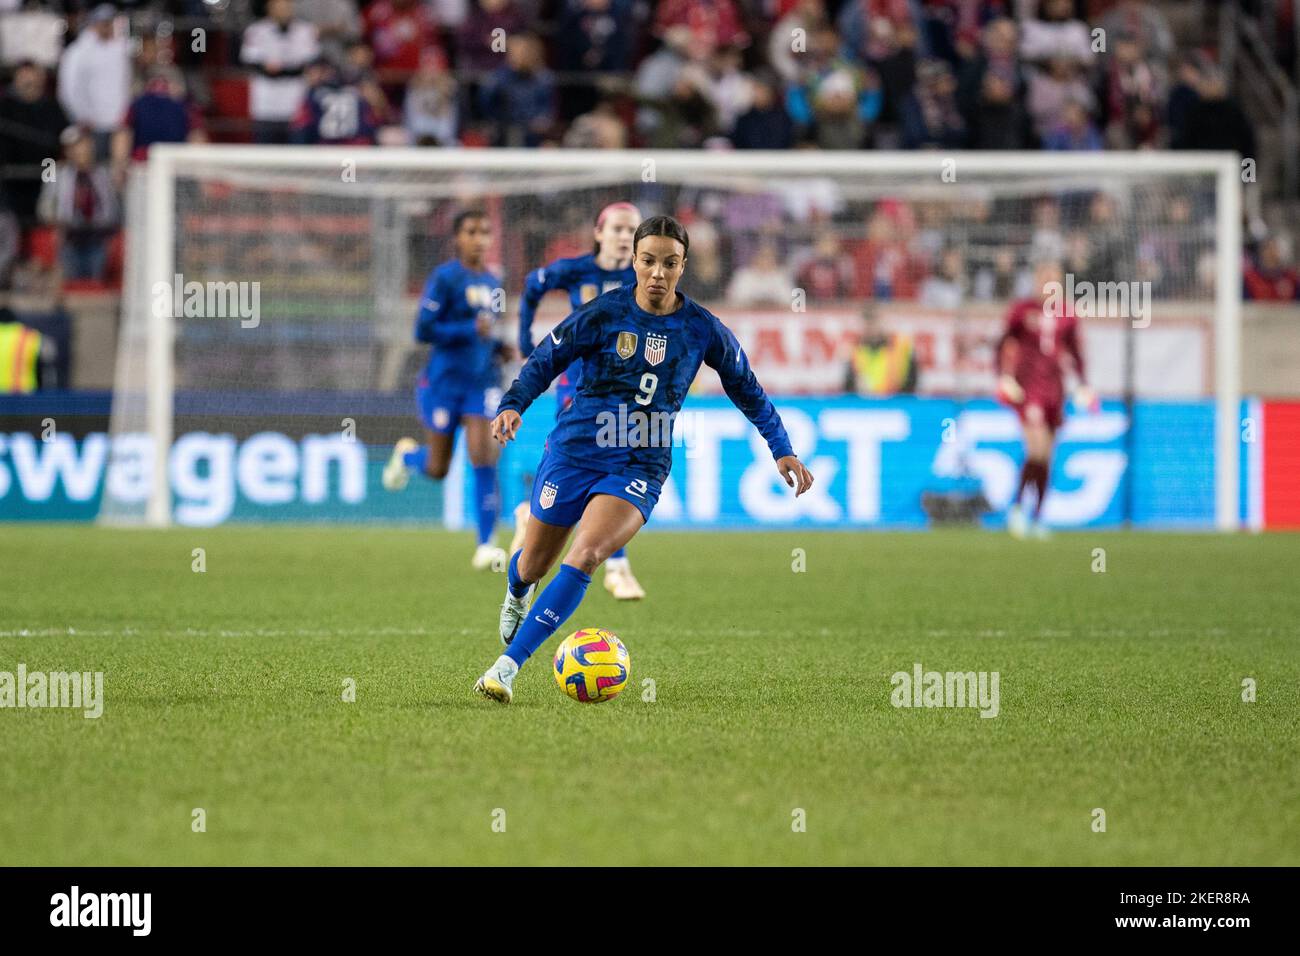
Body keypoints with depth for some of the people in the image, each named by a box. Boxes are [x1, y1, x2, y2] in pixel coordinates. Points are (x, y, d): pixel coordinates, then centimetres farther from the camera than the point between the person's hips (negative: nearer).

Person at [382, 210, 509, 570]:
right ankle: (407, 454, 42)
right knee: (437, 470, 5)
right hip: (444, 381, -4)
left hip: (483, 382, 4)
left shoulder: (494, 283, 10)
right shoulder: (445, 278, -10)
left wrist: (498, 346, 7)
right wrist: (471, 330, -23)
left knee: (484, 459, -13)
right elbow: (423, 330, -15)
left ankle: (485, 546, -9)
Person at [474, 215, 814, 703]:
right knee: (534, 565, 13)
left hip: (640, 467, 0)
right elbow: (545, 360, -1)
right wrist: (513, 405, -19)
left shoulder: (702, 329, -3)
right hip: (573, 452, 0)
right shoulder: (604, 312, -8)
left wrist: (783, 451, 11)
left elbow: (746, 388, 12)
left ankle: (509, 664, -25)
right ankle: (516, 594, 55)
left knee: (584, 557, -26)